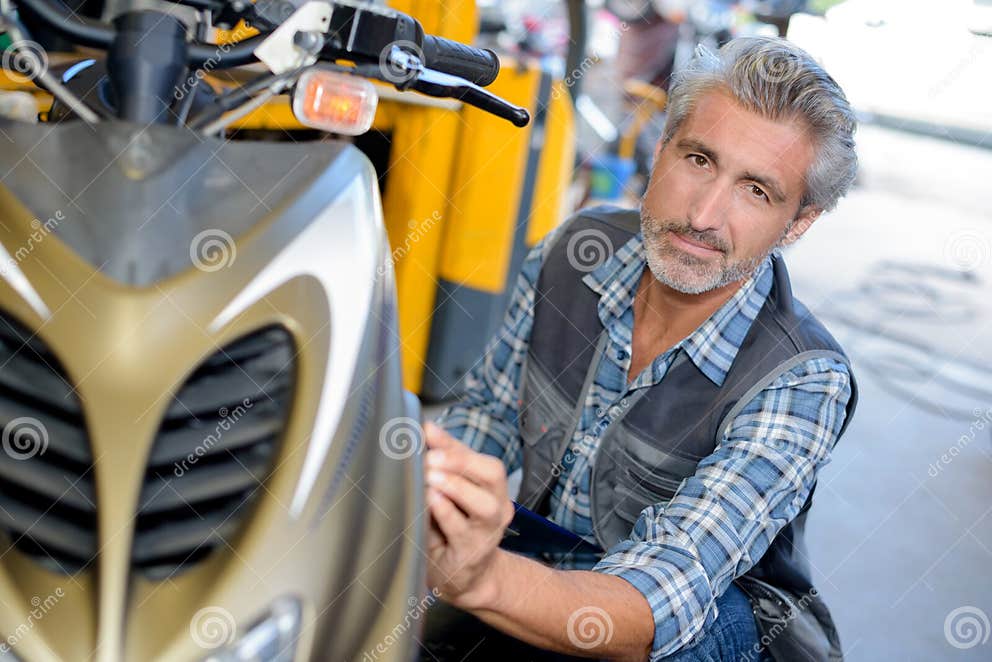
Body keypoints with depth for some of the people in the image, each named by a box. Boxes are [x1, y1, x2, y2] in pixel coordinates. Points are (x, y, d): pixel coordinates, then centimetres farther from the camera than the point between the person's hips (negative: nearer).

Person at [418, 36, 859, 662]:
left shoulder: (804, 382, -26)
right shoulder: (575, 247, -12)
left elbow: (664, 600, -36)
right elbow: (489, 412, 3)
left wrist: (481, 579, -55)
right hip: (548, 582, 4)